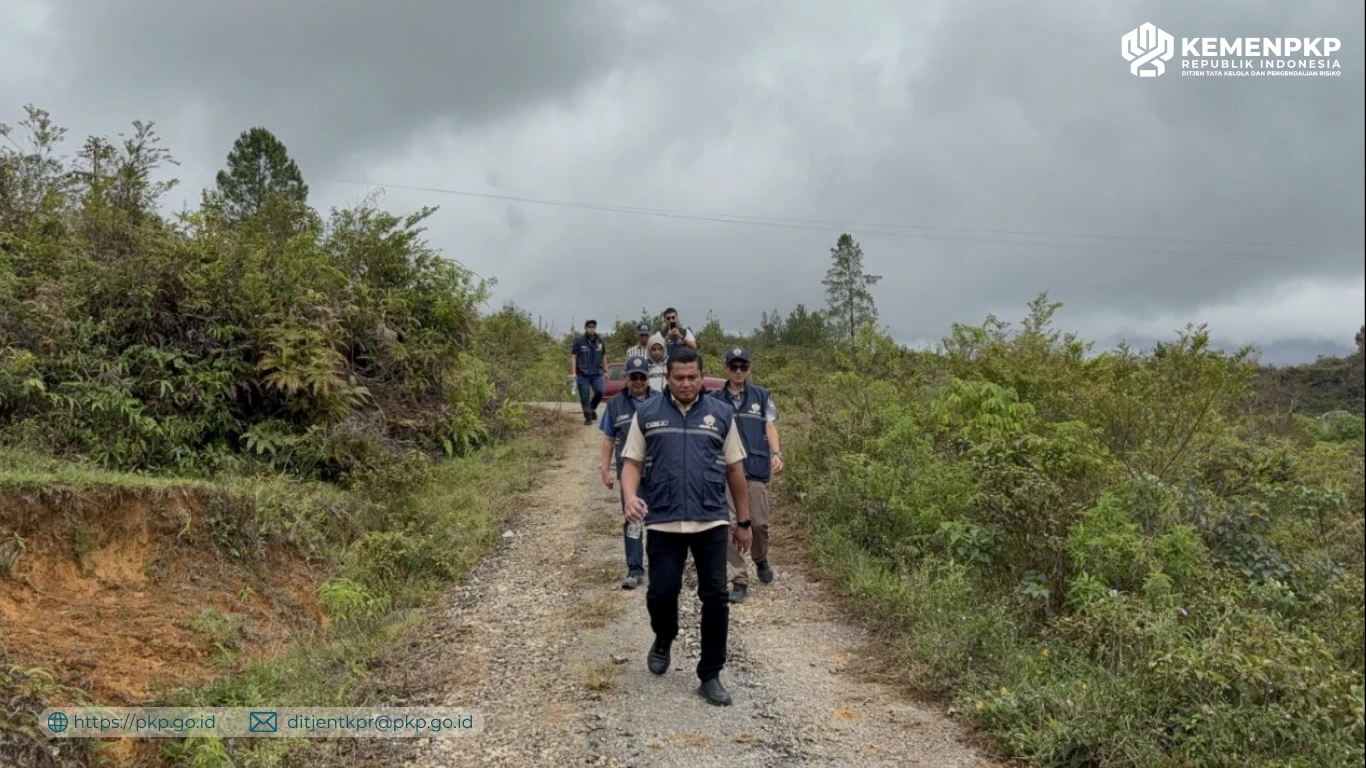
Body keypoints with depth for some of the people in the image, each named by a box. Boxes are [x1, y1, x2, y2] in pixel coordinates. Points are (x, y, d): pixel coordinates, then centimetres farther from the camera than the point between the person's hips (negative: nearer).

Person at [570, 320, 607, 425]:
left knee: (600, 391, -14)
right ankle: (588, 417, 10)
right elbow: (573, 356, -4)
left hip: (596, 373, 2)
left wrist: (605, 370, 14)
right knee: (584, 396, -2)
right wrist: (573, 372, -10)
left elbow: (603, 356, 17)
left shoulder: (600, 341, 7)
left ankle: (592, 408, 13)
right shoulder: (579, 341, -4)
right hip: (582, 374, -2)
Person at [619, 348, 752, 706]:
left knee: (715, 598, 1)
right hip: (663, 523, -1)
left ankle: (710, 677, 13)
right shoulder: (647, 414, 5)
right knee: (661, 593, -1)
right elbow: (632, 463, 4)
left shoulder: (721, 414, 6)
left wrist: (743, 521, 11)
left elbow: (735, 470, 10)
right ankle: (663, 640, 34)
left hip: (712, 522, 1)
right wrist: (630, 497, -16)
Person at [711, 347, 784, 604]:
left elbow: (770, 427, 3)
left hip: (756, 468, 0)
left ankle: (761, 560, 34)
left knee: (759, 522, 3)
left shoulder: (762, 396, 8)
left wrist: (776, 453, -13)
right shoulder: (715, 399, 9)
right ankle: (739, 580, 3)